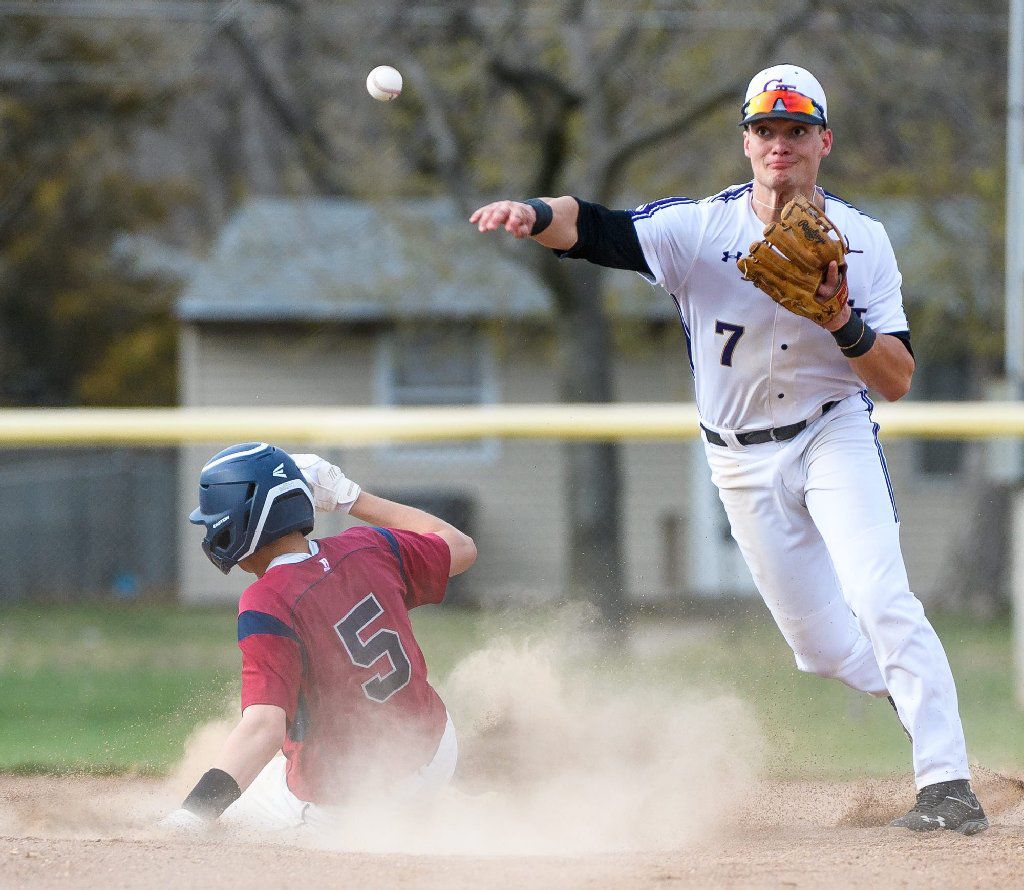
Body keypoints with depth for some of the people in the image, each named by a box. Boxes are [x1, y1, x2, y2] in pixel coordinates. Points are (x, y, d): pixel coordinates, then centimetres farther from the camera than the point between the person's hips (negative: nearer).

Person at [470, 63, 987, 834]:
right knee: (826, 648, 6)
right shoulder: (701, 229, -11)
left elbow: (898, 381, -12)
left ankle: (947, 784, -20)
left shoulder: (862, 241, -9)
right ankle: (926, 690, 35)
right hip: (745, 462, 1)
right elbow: (594, 229, -27)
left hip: (835, 435, -1)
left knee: (882, 603, -21)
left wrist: (843, 321, -30)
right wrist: (535, 214, -49)